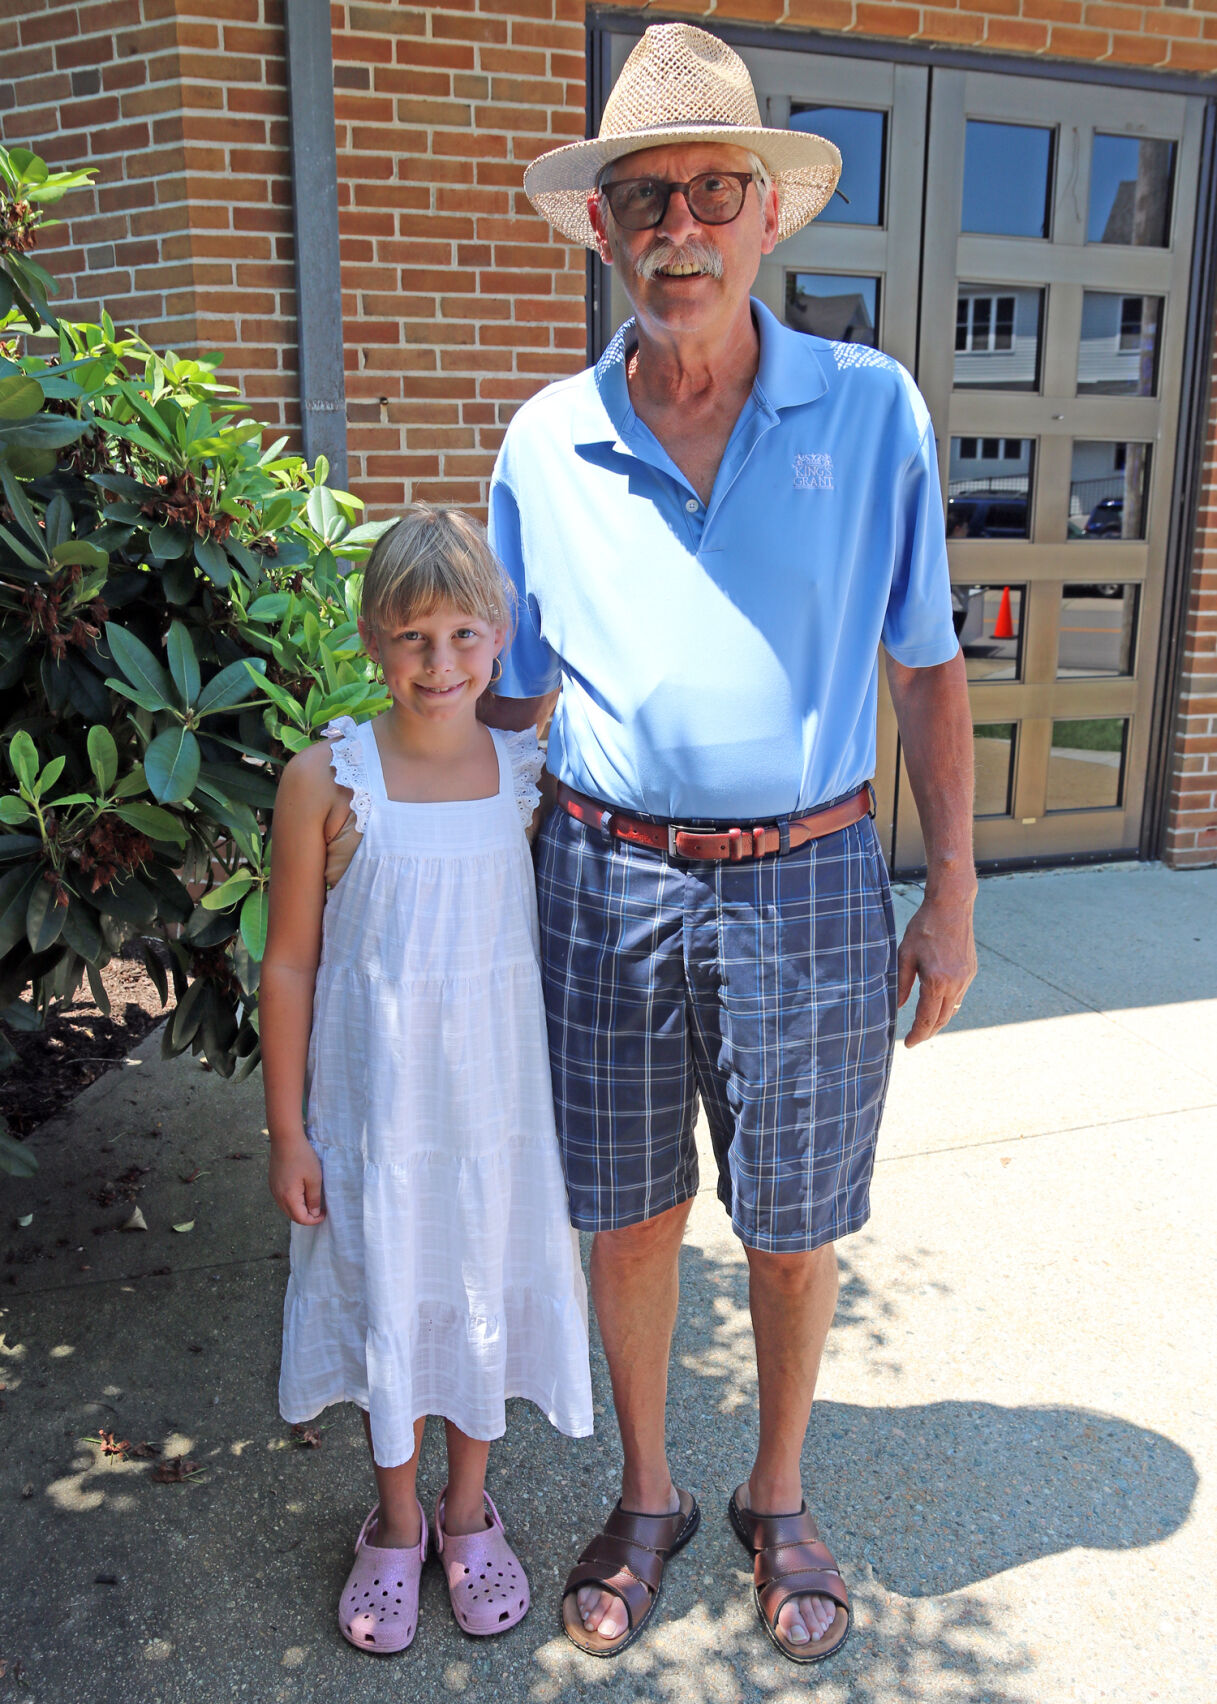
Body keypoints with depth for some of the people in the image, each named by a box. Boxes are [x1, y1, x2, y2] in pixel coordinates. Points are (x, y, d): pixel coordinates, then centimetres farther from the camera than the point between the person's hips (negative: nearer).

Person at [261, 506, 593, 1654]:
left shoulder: (533, 772, -5)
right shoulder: (327, 779, -12)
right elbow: (289, 964, -6)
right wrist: (288, 1131, -4)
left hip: (500, 1096, 2)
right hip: (374, 1099, -1)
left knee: (486, 1290, 16)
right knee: (385, 1298, 14)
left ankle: (468, 1510, 43)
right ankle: (396, 1524, 40)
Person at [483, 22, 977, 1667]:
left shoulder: (871, 408, -1)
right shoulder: (544, 442, 2)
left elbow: (927, 667, 3)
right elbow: (509, 692, 9)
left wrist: (952, 894, 0)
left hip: (806, 888, -1)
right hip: (605, 885, 1)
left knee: (796, 1232, 13)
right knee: (630, 1221, 14)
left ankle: (778, 1500, 40)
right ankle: (645, 1498, 40)